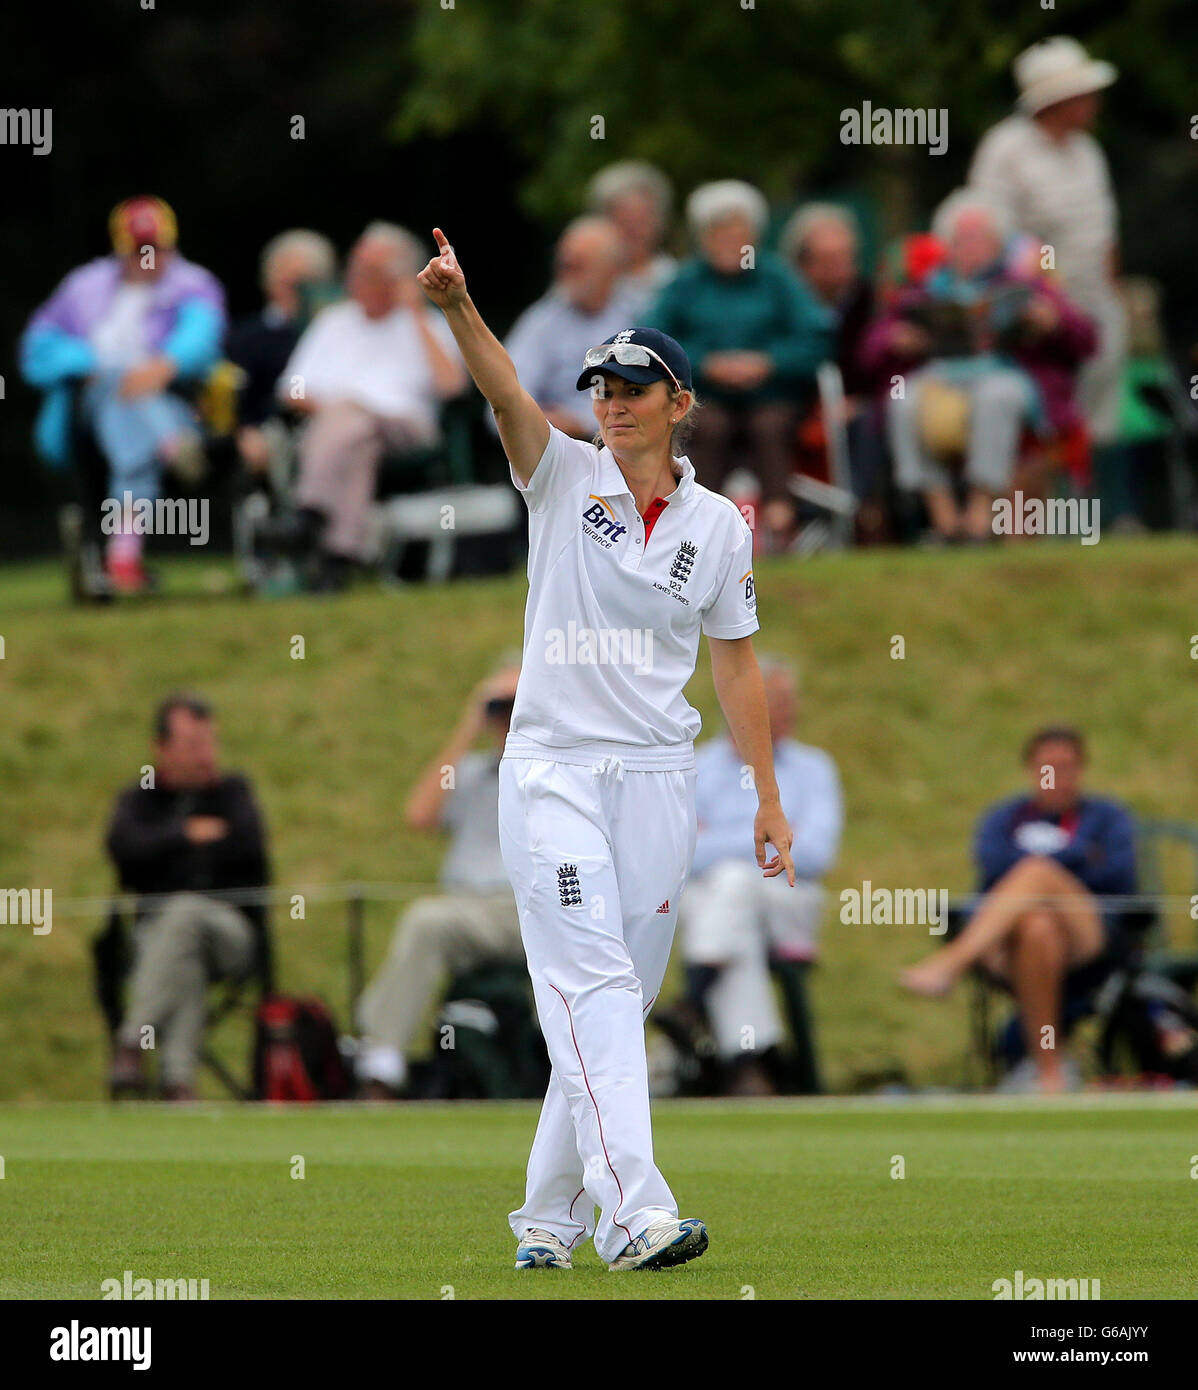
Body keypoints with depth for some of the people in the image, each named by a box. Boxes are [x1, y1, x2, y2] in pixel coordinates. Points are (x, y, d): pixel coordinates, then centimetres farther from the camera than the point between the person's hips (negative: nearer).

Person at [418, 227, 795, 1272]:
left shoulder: (718, 526, 9)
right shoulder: (565, 479, 3)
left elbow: (736, 665, 12)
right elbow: (508, 394, -15)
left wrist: (769, 797, 7)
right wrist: (459, 307, -34)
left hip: (658, 778, 3)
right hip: (553, 772, -3)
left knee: (621, 1001, 5)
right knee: (591, 982, -15)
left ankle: (551, 1216, 15)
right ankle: (633, 1209, -27)